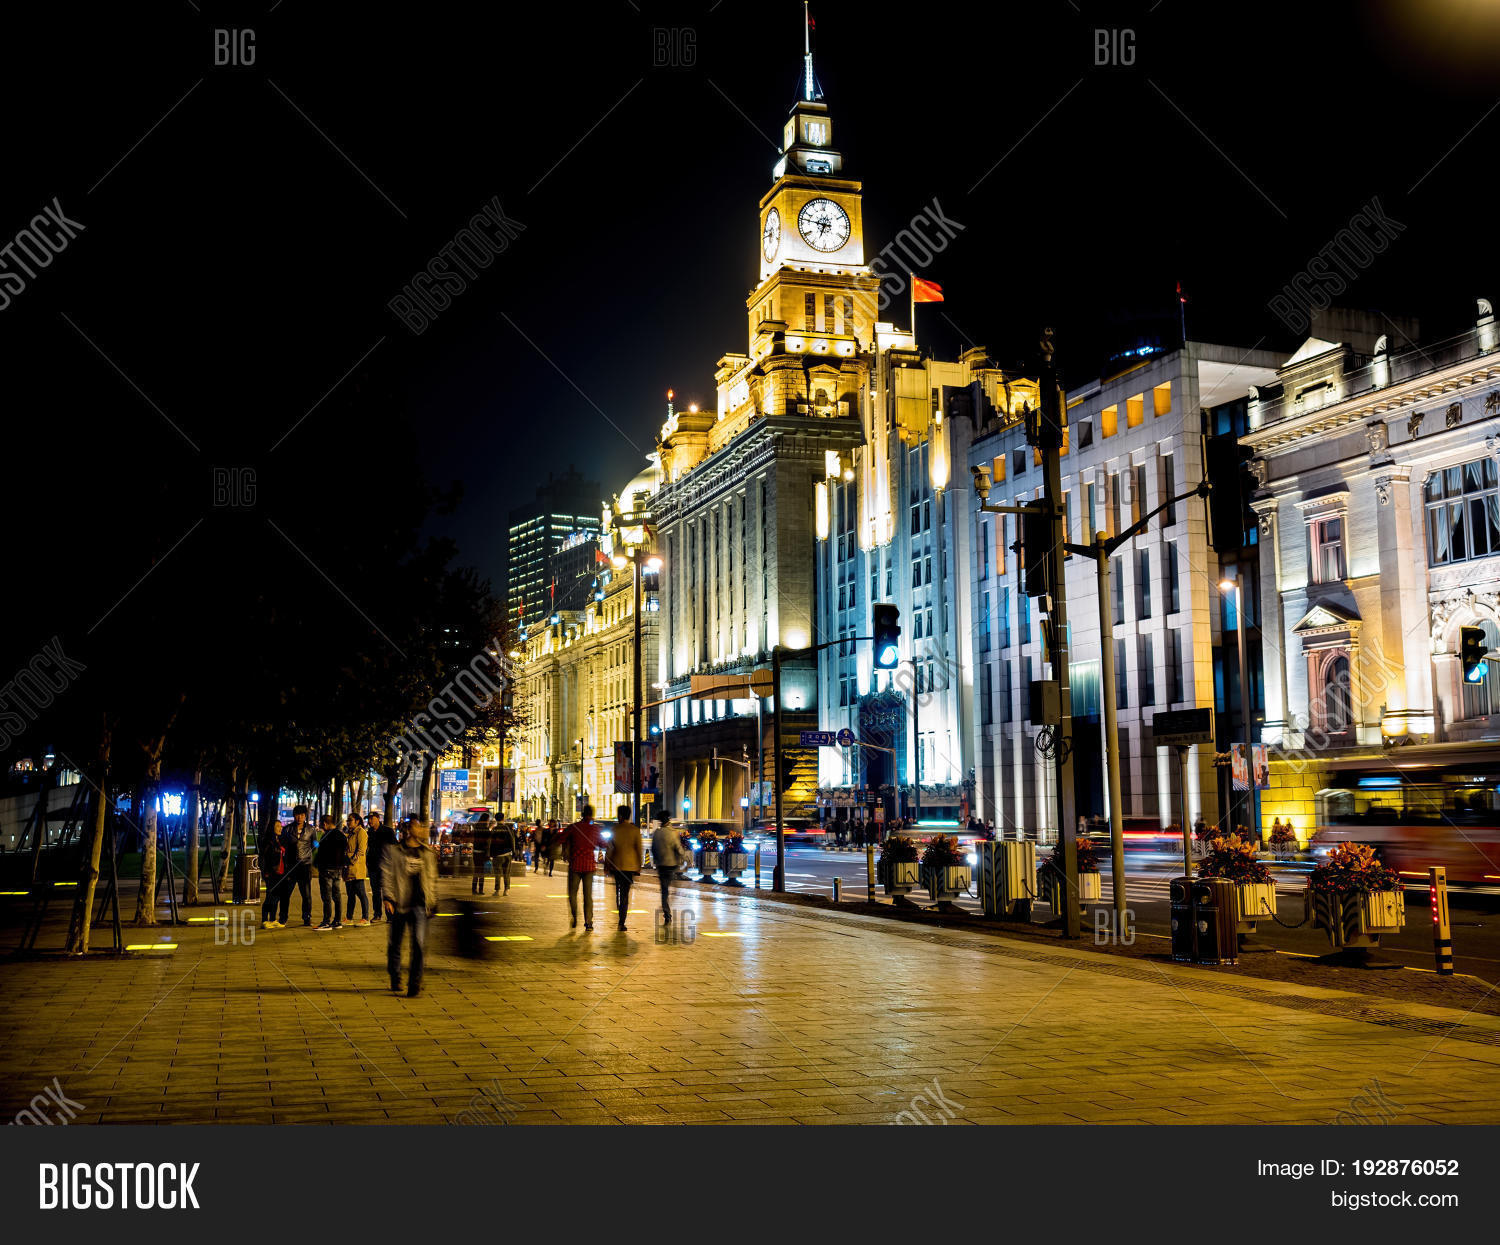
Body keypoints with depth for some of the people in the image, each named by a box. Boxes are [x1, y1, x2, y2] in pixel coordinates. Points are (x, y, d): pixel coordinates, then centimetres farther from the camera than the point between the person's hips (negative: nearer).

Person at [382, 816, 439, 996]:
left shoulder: (428, 853, 12)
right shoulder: (393, 852, 0)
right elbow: (387, 875, -4)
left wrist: (433, 902, 18)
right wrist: (388, 897, -15)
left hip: (420, 905, 2)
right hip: (400, 904, -2)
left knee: (419, 943, -10)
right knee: (395, 942, 9)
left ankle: (414, 983, -5)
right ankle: (395, 979, 29)